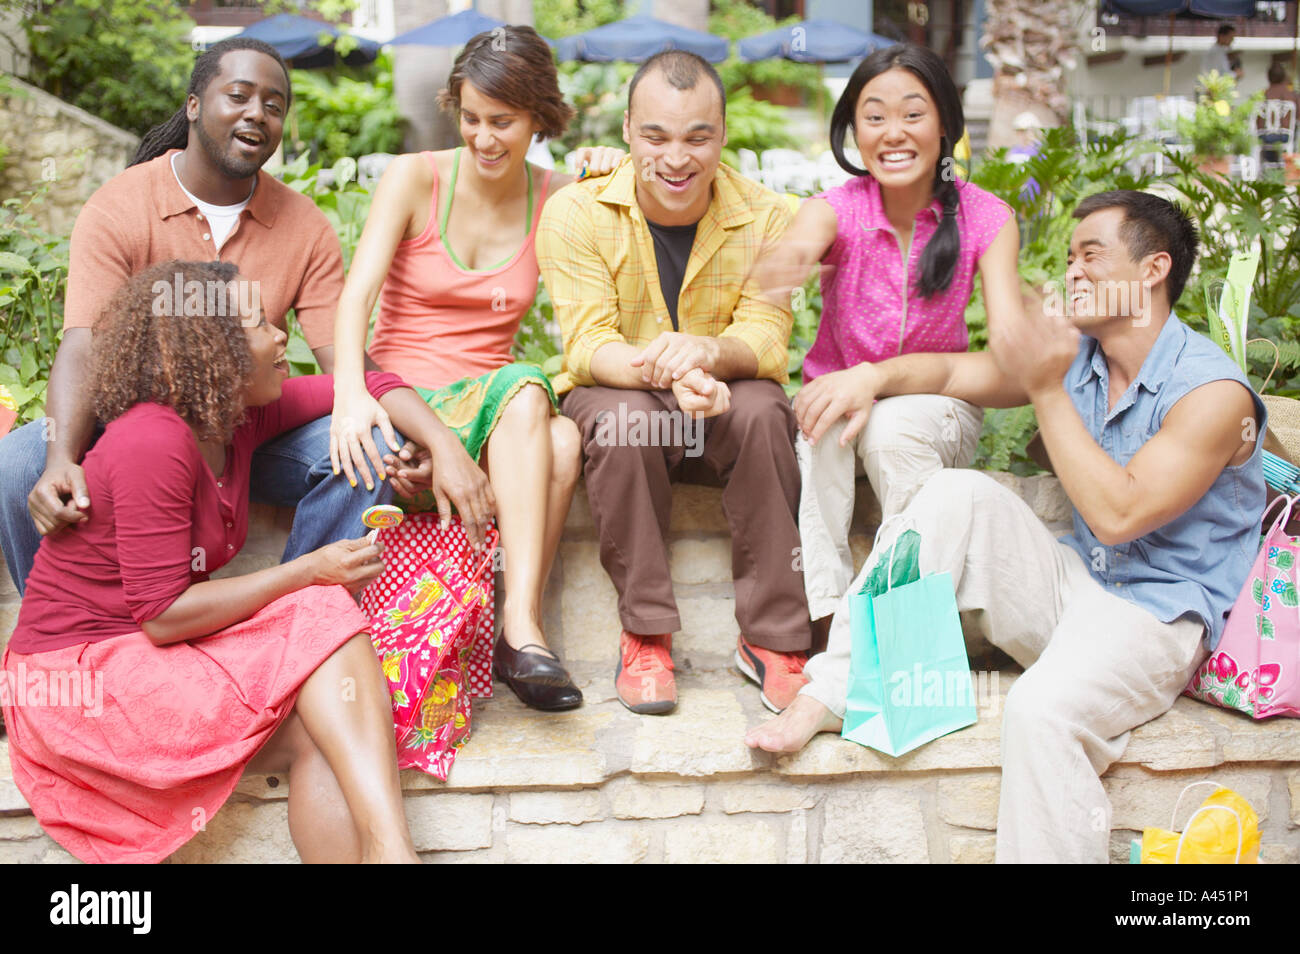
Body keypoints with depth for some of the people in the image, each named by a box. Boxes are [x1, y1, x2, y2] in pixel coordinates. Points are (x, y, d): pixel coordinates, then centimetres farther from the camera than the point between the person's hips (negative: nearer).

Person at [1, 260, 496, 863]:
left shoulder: (239, 415, 2)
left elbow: (367, 386, 11)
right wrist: (309, 572, -19)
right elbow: (161, 615, -23)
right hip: (82, 672, -7)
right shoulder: (152, 443, -22)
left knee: (329, 732, -18)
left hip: (157, 653, 7)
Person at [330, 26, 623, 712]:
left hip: (491, 402, 3)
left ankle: (516, 629, -28)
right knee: (524, 392, -35)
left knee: (562, 445, -33)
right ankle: (525, 628, -38)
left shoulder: (556, 200, 8)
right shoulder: (415, 178, -1)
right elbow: (356, 295, -14)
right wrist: (351, 392, -33)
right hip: (402, 393, -3)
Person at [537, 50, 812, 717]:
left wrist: (709, 351, -41)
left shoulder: (764, 218, -6)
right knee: (618, 415, -35)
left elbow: (766, 341, -15)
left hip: (722, 412, 1)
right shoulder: (576, 214, -10)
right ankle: (645, 635, -22)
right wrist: (663, 370, -42)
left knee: (762, 411, -32)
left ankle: (772, 639, -22)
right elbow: (589, 347, -18)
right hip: (616, 397, -1)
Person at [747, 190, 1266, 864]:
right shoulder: (1074, 353, 7)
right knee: (959, 494, -16)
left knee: (1042, 710, -36)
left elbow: (1117, 516, -22)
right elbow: (949, 372, 8)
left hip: (1158, 614, -6)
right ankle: (832, 692, -15)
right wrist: (873, 375, -13)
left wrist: (1047, 390, -21)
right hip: (1072, 583, 7)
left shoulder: (1213, 392, -14)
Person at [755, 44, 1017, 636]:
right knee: (823, 424, -34)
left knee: (892, 426, -34)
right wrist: (784, 262, -64)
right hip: (839, 383, 0)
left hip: (937, 407, 0)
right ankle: (828, 616, -29)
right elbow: (799, 243, -39)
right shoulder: (837, 209, -13)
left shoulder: (985, 218, -12)